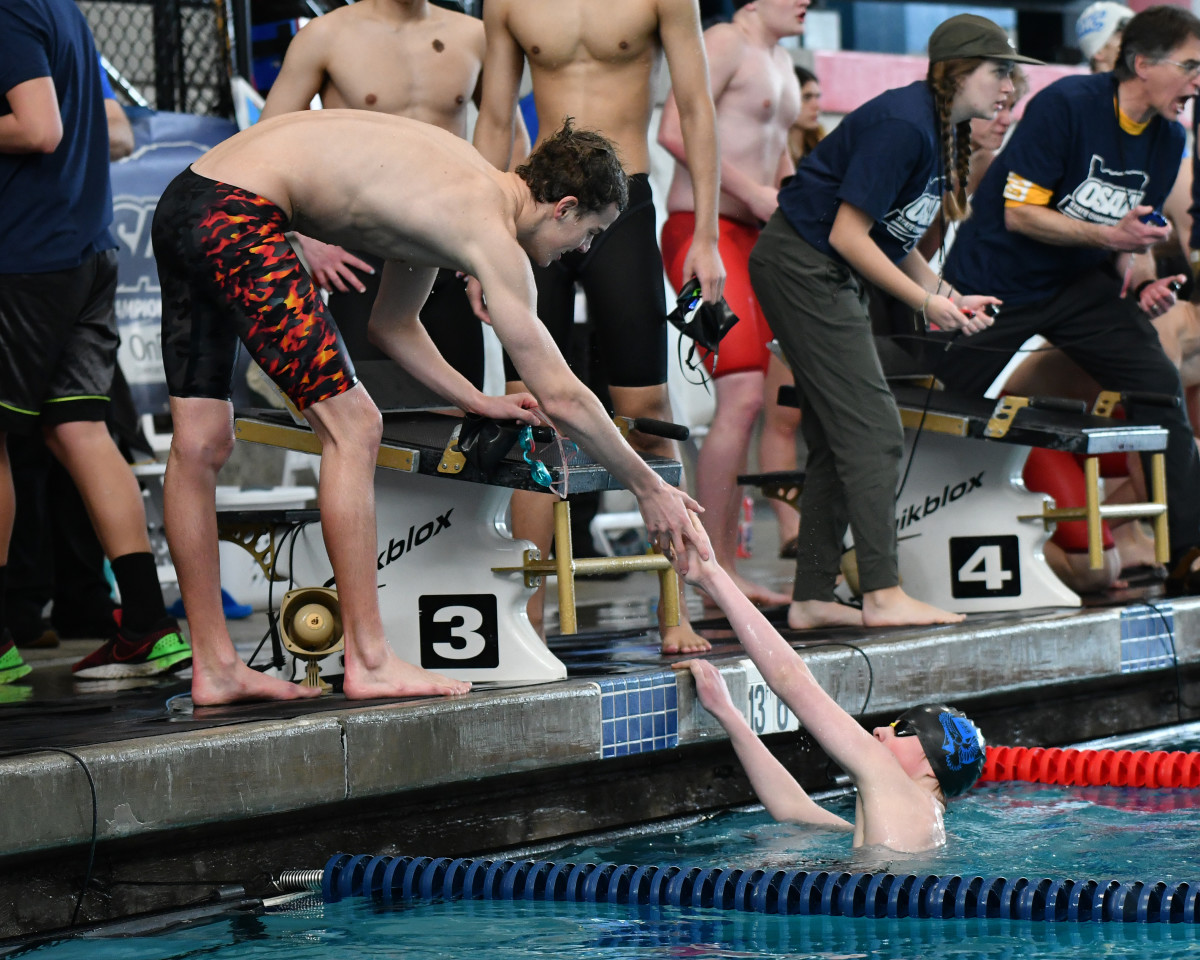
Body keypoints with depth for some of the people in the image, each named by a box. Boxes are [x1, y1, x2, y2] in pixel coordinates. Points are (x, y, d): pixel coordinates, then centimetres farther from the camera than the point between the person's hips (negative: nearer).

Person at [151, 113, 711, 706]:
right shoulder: (492, 230, -8)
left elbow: (392, 327, 34)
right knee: (350, 428, -6)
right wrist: (648, 490, 3)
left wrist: (477, 402, 30)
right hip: (235, 215, -10)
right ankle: (368, 663, -4)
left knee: (200, 444, 10)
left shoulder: (450, 198, 20)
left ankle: (215, 668, 16)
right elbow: (560, 396, -7)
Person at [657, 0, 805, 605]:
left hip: (757, 240, 10)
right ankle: (716, 570, -15)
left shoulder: (778, 58, 22)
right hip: (704, 231, -10)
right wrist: (753, 191, -18)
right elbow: (675, 131, -19)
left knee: (789, 404, 5)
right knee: (743, 397, -19)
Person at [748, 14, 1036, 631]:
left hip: (831, 278, 11)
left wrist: (948, 298, 4)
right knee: (871, 431, -13)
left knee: (837, 442, 10)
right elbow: (848, 235, -22)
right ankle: (883, 595, -13)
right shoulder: (901, 126, -21)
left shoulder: (941, 131, 10)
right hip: (801, 266, -11)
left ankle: (810, 600, 12)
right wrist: (926, 303, -18)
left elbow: (896, 239, 17)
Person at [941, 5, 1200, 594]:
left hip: (1079, 285, 6)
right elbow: (1019, 214, -22)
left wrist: (1138, 288, -6)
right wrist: (1107, 236, -29)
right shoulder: (1067, 105, -21)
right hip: (996, 279, -6)